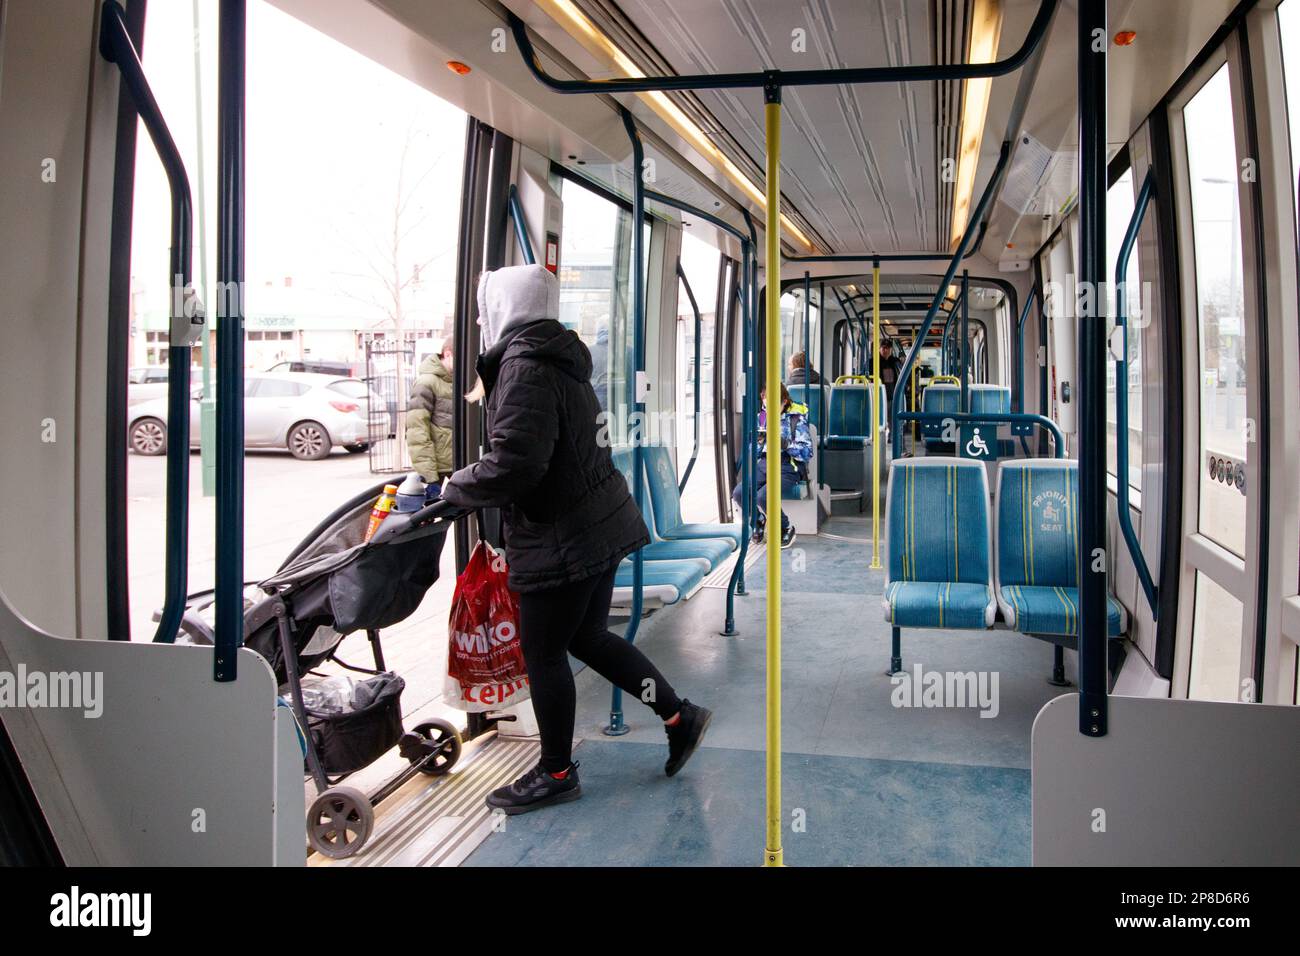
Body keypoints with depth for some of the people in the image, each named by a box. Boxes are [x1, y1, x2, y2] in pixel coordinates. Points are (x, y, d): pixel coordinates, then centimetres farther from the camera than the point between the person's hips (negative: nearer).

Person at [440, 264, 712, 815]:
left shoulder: (524, 366, -19)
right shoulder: (559, 361, 13)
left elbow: (514, 464, -27)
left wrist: (456, 488, -11)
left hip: (561, 540, -10)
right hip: (597, 525, 10)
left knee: (543, 653, 5)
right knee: (586, 636, 21)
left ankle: (556, 774, 21)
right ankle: (679, 716, 26)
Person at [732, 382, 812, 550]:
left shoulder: (796, 419, -2)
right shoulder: (761, 417, 13)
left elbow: (808, 453, -8)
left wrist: (786, 444, -22)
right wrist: (759, 441, -6)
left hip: (788, 468, -5)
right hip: (764, 464, 5)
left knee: (764, 497, -31)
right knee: (738, 493, -22)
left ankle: (786, 529, -2)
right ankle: (759, 520, 10)